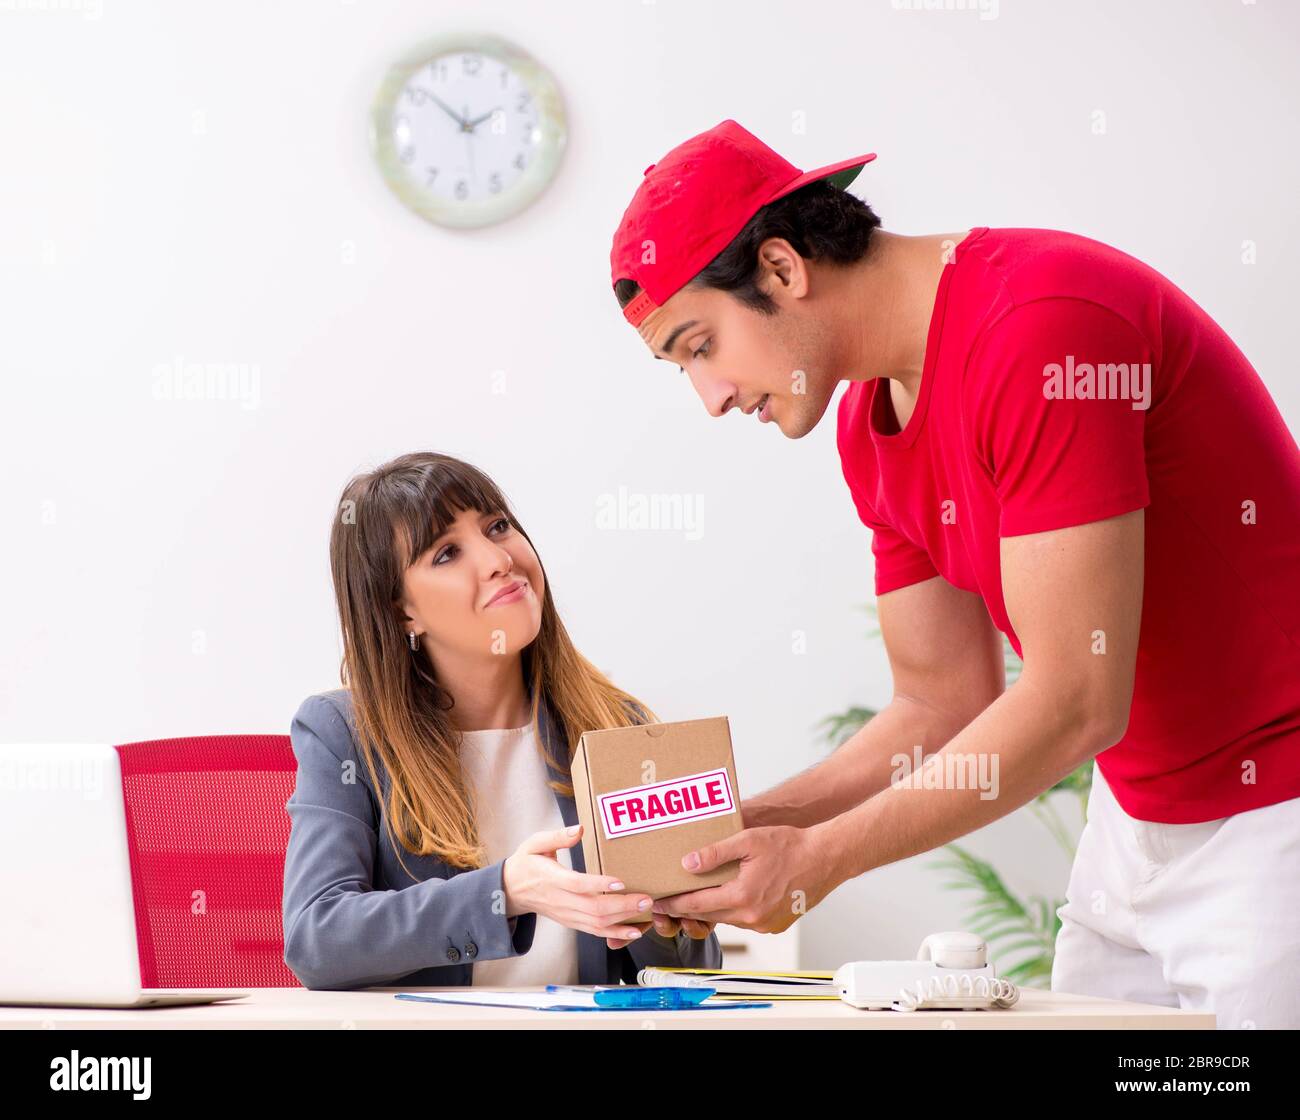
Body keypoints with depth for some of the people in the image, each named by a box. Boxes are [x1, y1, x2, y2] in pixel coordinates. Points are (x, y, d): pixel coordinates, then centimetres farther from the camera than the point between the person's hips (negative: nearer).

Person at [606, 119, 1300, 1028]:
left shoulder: (1041, 324, -22)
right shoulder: (869, 426, 6)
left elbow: (1075, 702, -24)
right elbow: (942, 708, 11)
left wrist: (820, 858, -19)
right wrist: (744, 826, -4)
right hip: (1139, 818, 8)